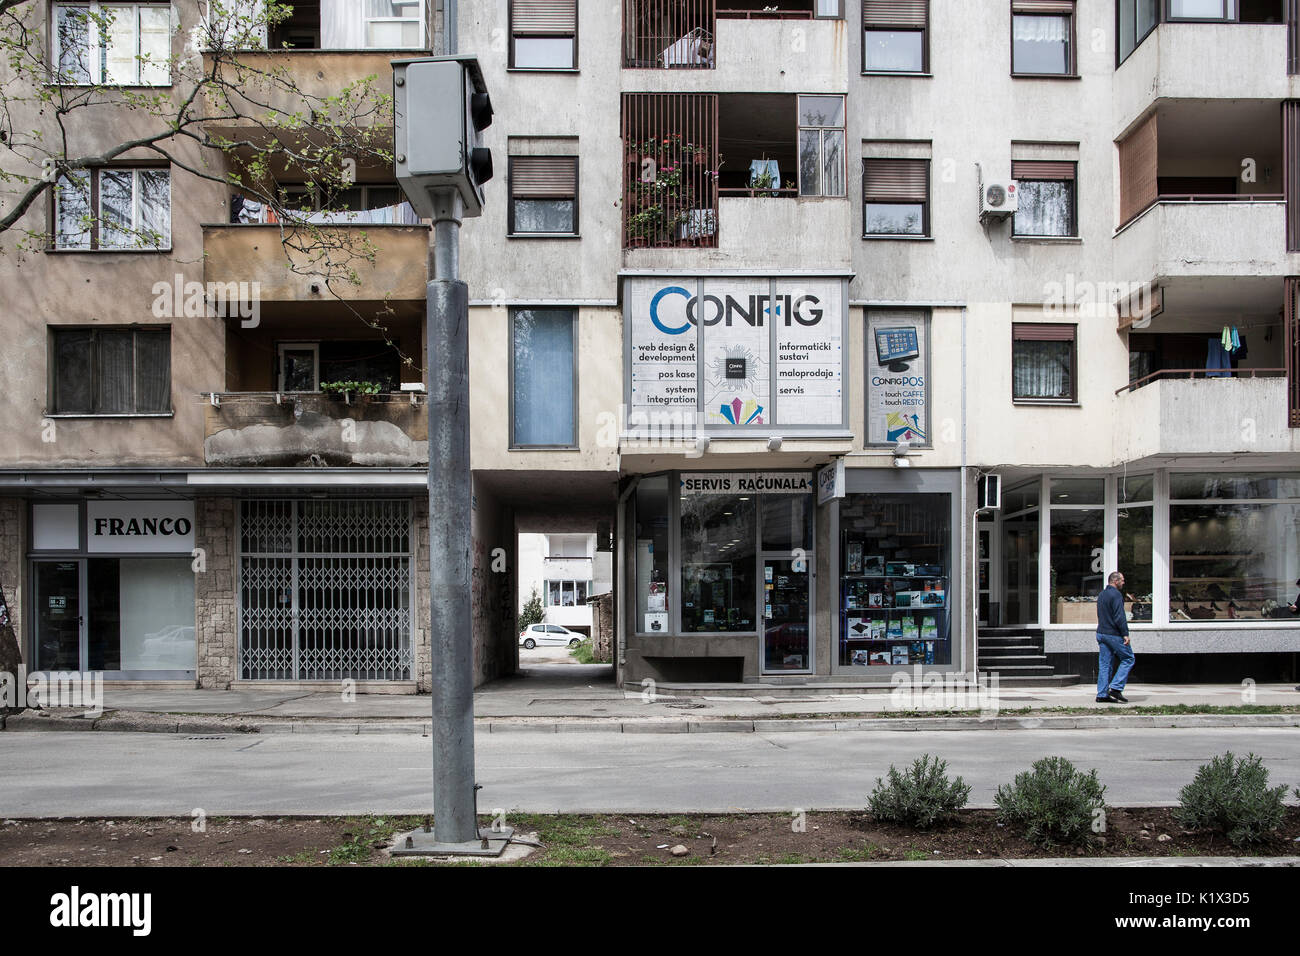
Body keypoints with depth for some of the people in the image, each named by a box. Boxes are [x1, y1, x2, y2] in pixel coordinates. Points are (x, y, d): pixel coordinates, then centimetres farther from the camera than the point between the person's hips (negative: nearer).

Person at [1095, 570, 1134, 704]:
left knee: (1104, 664, 7)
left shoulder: (1102, 595, 17)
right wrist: (1125, 634, -16)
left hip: (1101, 633, 9)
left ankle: (1102, 694, 5)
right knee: (1128, 659, 2)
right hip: (1114, 634, -9)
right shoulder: (1116, 594, -12)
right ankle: (1116, 688, -5)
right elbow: (1119, 616, -18)